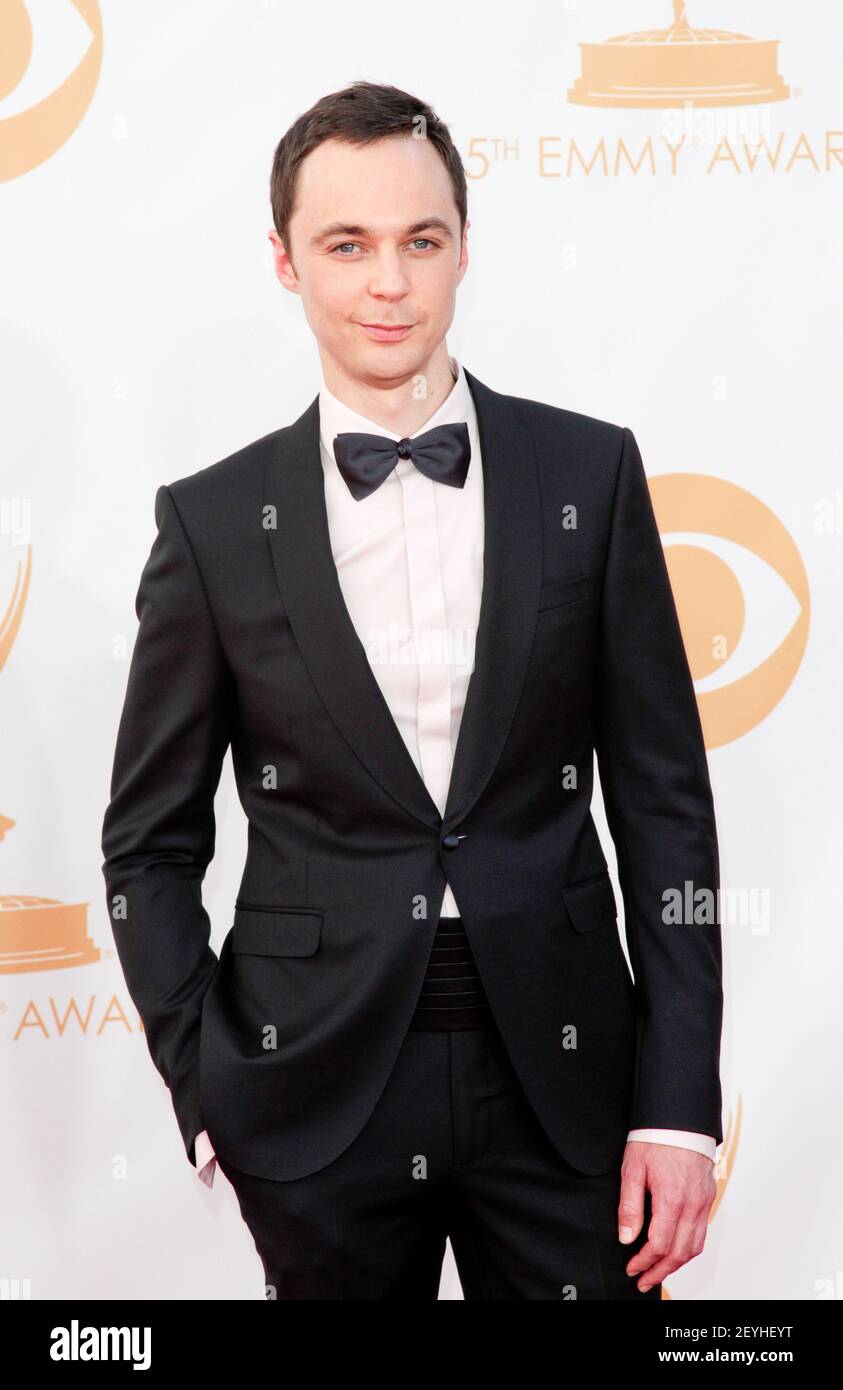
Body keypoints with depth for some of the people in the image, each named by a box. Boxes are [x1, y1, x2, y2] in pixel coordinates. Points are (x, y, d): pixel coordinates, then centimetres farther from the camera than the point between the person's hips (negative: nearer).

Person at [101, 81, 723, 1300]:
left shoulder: (590, 474, 0)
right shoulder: (213, 522, -1)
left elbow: (663, 799, 0)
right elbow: (150, 843, 5)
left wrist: (680, 1103, -4)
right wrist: (203, 1089, -2)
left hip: (560, 1069, 1)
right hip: (316, 1088, 0)